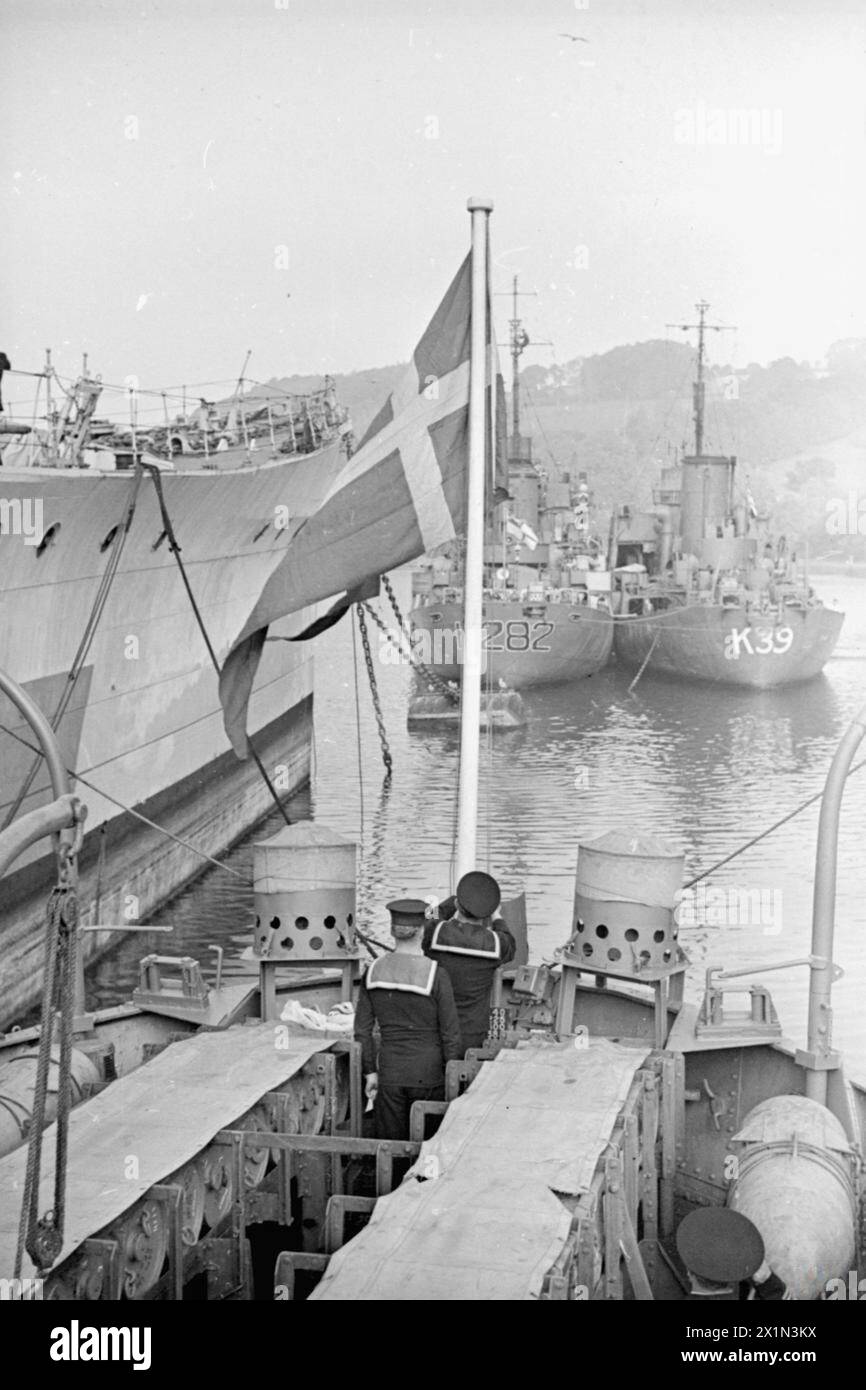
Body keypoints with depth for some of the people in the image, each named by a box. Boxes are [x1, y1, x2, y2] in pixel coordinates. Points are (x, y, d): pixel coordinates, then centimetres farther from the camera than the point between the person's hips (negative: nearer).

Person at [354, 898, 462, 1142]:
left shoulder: (373, 972, -1)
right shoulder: (435, 975, -12)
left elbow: (362, 1030, 3)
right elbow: (450, 1033, -8)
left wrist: (370, 1071, 11)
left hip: (390, 1073, 3)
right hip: (428, 1073, -3)